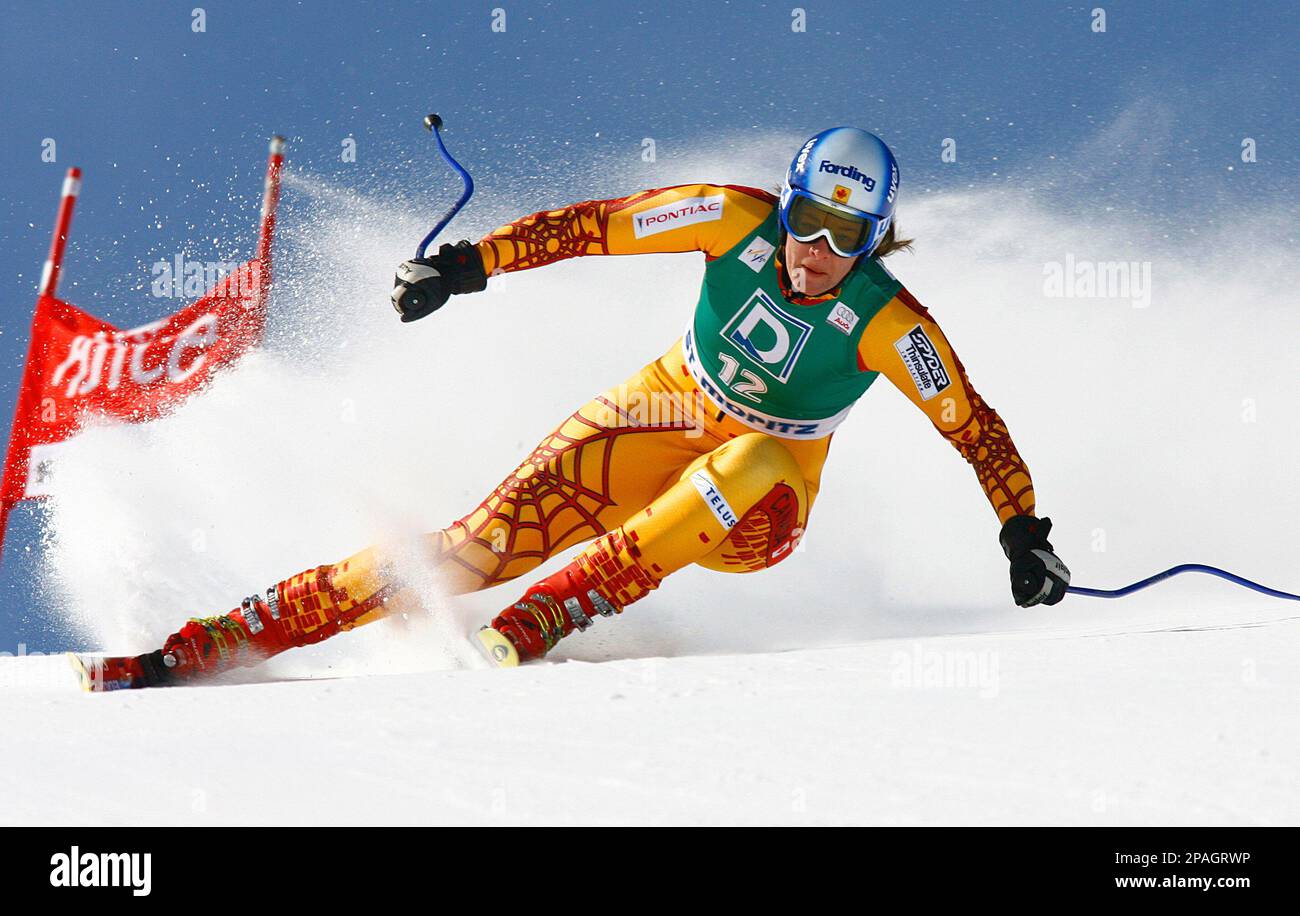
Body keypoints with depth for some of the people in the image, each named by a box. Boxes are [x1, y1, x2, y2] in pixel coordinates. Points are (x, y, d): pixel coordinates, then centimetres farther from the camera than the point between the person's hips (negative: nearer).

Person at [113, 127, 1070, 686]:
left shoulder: (886, 324, -22)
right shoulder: (741, 220, -17)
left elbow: (974, 425, -15)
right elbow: (598, 225, -12)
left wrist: (1024, 532, -24)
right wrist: (470, 263, -17)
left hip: (758, 510, -1)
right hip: (665, 416, 1)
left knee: (753, 459, -40)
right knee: (481, 544, -14)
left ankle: (531, 629, -36)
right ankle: (210, 643, -13)